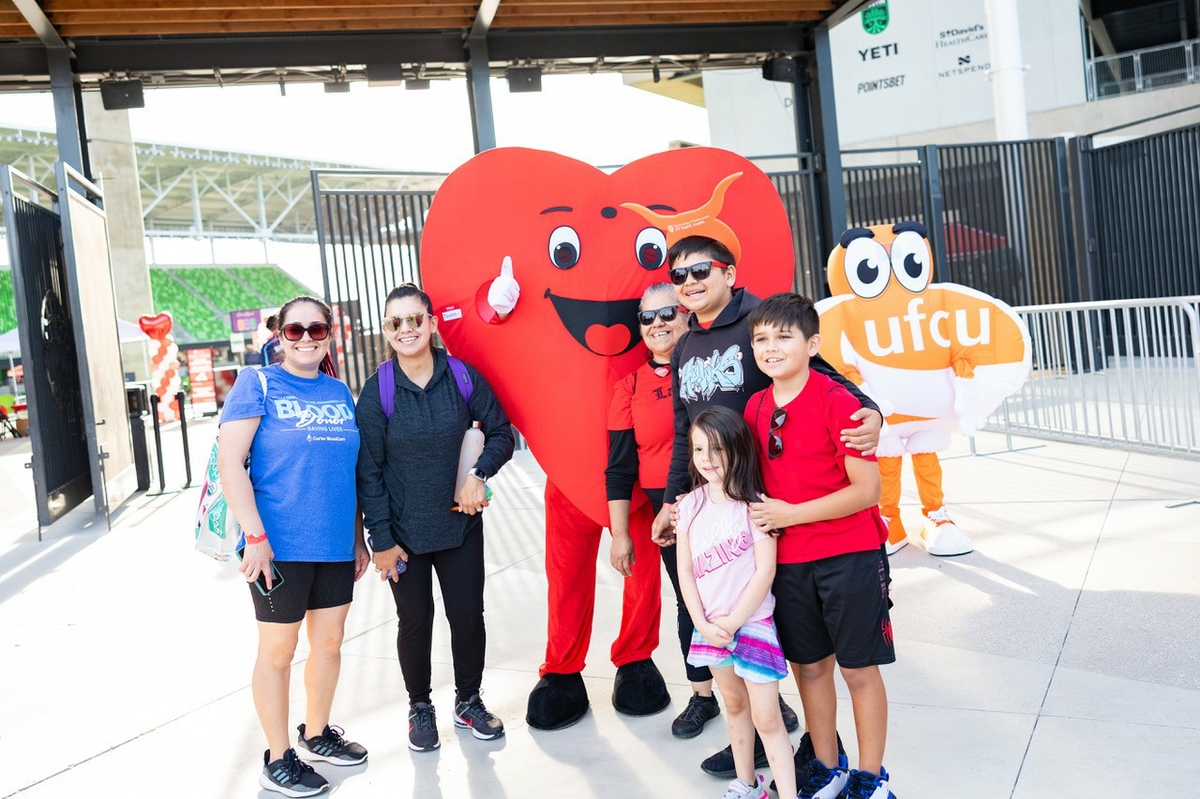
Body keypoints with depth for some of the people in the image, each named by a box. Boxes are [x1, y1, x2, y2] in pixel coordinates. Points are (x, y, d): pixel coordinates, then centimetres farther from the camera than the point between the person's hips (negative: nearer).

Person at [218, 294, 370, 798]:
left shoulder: (339, 393, 10)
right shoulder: (258, 384, -5)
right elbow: (229, 462, -13)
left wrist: (357, 538, 15)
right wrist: (255, 535, -19)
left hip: (334, 545, 5)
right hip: (279, 547, -5)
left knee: (329, 643, 15)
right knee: (278, 651, 7)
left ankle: (316, 734, 36)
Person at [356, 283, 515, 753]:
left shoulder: (463, 377, -6)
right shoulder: (377, 391, -9)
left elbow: (501, 433, 3)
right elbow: (368, 472, -7)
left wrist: (480, 475, -15)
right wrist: (381, 539, -8)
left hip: (460, 524, 2)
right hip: (404, 532, -1)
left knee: (468, 613, 8)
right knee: (415, 621, 9)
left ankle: (469, 701, 31)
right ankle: (420, 708, 32)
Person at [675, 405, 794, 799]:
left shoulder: (754, 504, -13)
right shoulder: (690, 506, 0)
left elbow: (765, 571, -15)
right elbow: (685, 571, 1)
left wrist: (733, 622, -14)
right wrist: (704, 624, -7)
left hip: (752, 622, -5)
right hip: (710, 626, 5)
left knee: (766, 717, -3)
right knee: (735, 705, 19)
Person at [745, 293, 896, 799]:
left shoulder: (838, 401, -16)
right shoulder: (756, 408, 3)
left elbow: (867, 490, -17)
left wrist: (790, 513, -18)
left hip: (849, 556, -5)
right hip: (788, 561, 6)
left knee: (859, 669, 7)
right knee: (808, 666, 16)